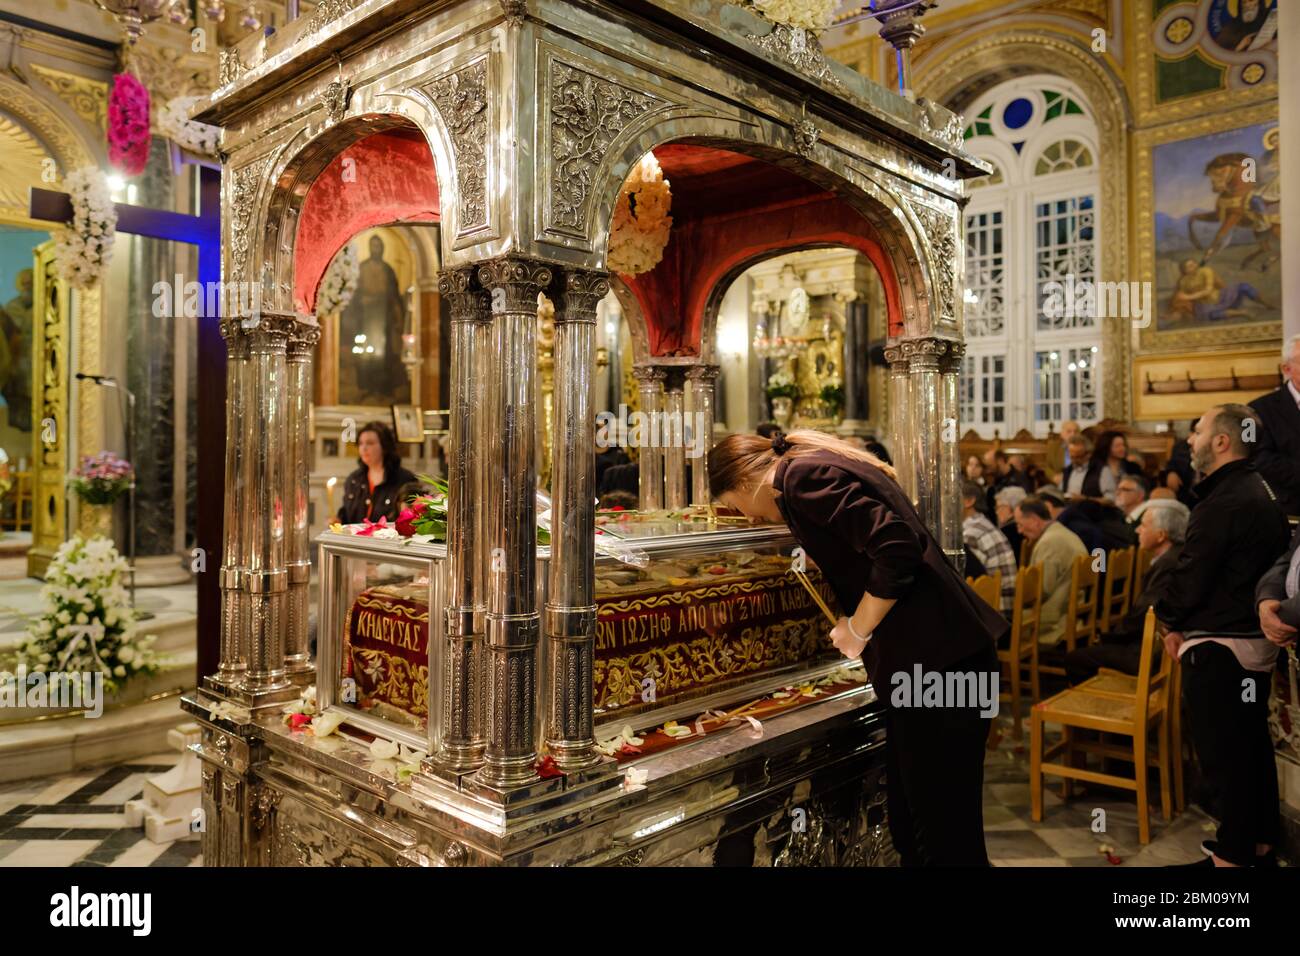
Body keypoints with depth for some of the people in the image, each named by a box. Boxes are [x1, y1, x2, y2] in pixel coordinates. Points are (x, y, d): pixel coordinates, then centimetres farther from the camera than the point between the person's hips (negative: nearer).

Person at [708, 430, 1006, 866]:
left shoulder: (801, 476, -11)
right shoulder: (826, 465, 18)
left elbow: (897, 551, -22)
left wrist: (857, 630, -10)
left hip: (936, 662, -10)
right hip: (939, 653, 10)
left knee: (946, 835, 1)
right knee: (909, 823, 18)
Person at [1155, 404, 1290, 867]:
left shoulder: (1223, 502, -21)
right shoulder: (1261, 491, 10)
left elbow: (1190, 577, -20)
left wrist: (1169, 619, -1)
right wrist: (1184, 619, 9)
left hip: (1218, 647, -10)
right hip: (1257, 640, 10)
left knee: (1222, 755, 0)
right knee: (1252, 747, 19)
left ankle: (1232, 855, 10)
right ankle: (1260, 842, 31)